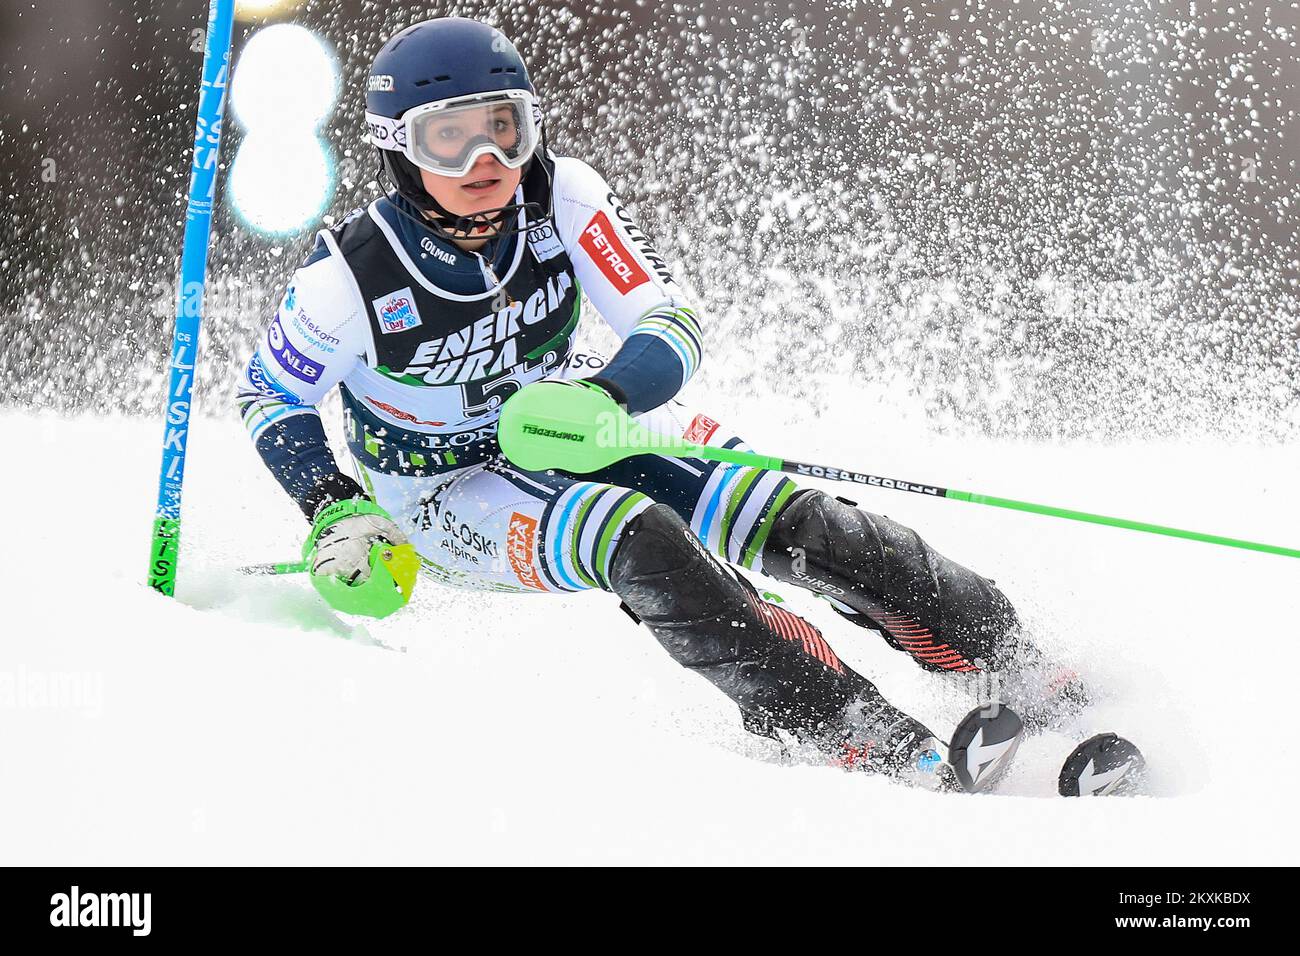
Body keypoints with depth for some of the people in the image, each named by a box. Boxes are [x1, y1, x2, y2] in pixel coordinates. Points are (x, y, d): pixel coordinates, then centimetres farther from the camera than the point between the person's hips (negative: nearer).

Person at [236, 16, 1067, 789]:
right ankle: (883, 745, -35)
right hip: (451, 491, -3)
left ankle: (1017, 663, -5)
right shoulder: (353, 274, -22)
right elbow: (270, 397, -7)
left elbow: (676, 324, -19)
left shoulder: (563, 198, -18)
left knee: (791, 520, -17)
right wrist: (334, 508, -23)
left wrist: (605, 397, -40)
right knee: (640, 543, -32)